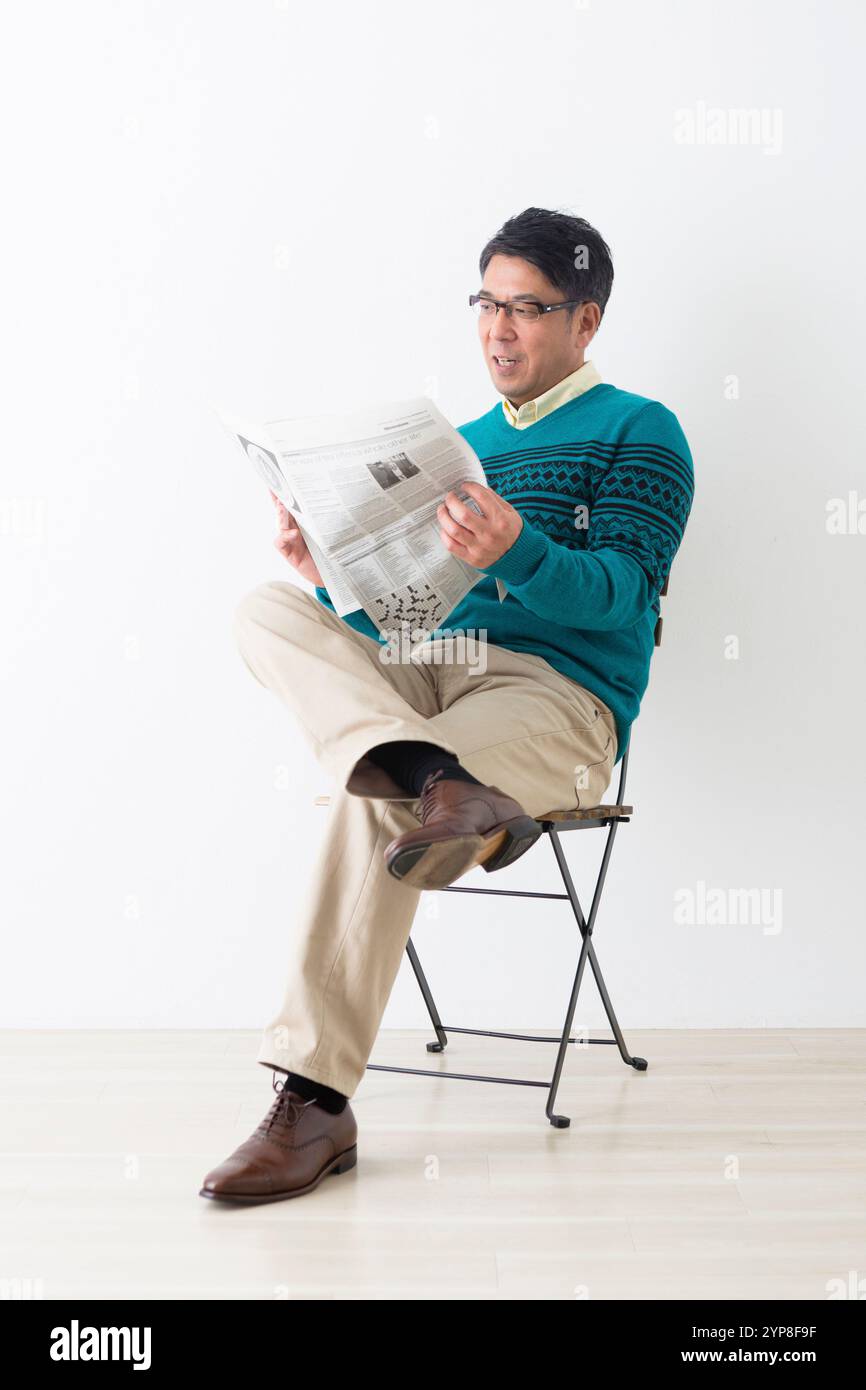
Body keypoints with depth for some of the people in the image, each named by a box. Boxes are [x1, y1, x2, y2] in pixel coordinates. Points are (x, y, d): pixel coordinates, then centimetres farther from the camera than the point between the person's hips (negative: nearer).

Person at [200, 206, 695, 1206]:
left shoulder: (639, 431, 5)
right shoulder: (462, 442, 24)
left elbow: (619, 592, -11)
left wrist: (514, 553, -30)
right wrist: (335, 575, -3)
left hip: (560, 695, -6)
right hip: (422, 675, 6)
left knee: (371, 804, -32)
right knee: (269, 610, -18)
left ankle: (315, 1101, -24)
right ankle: (441, 780, -42)